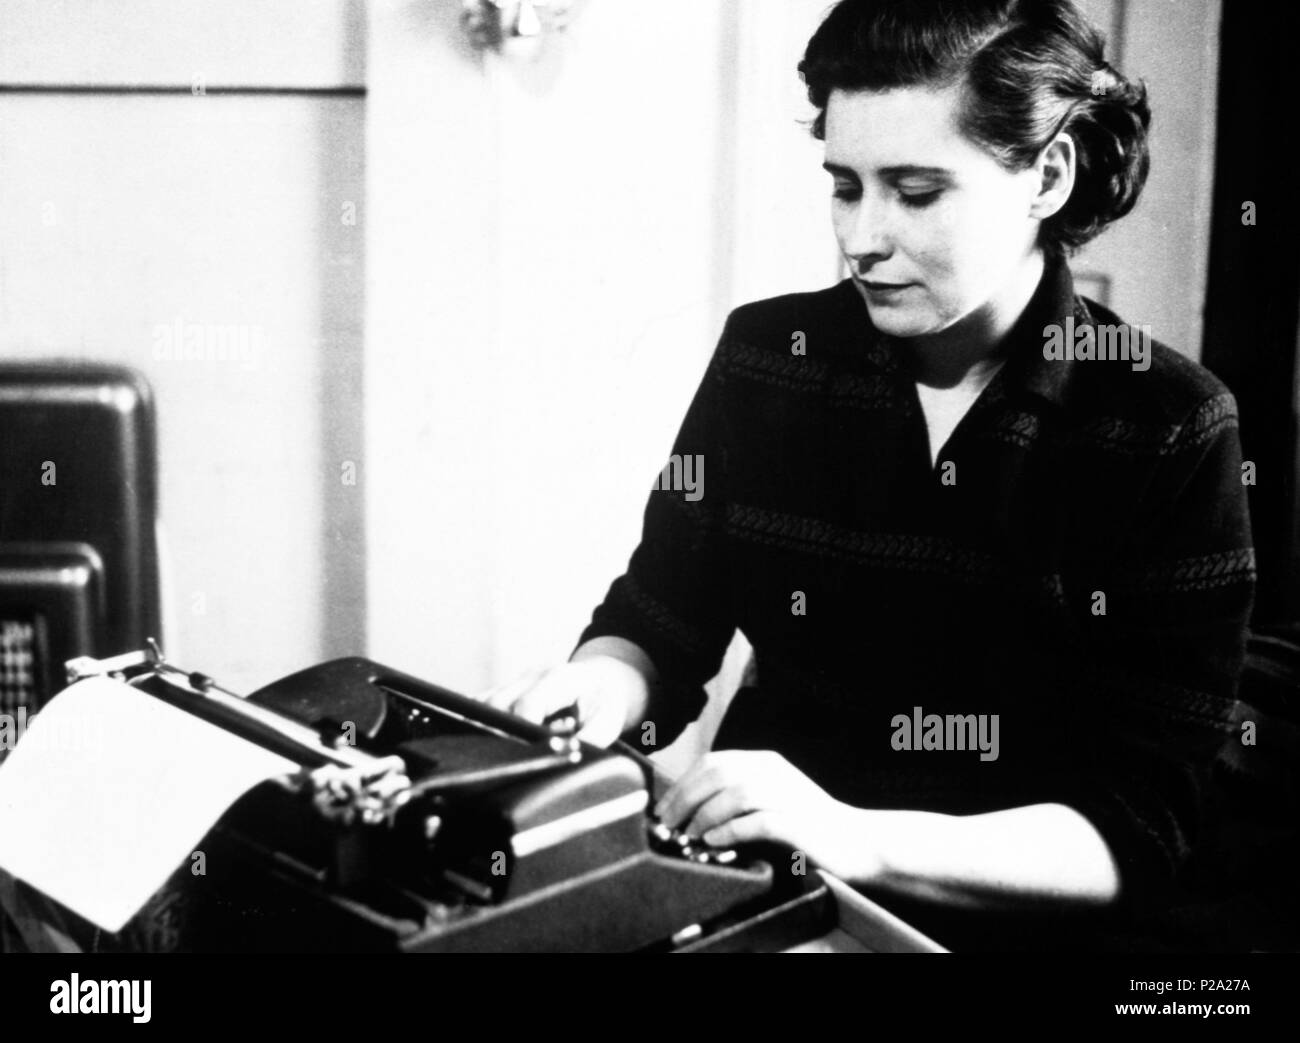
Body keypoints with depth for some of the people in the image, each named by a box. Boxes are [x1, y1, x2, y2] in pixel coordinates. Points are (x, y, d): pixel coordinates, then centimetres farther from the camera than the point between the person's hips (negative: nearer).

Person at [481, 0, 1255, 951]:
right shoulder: (767, 355, -1)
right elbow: (659, 627, 6)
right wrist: (605, 682, -16)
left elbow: (1140, 829, -14)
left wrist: (858, 838, -27)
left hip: (1023, 925, -2)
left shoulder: (1173, 433, -11)